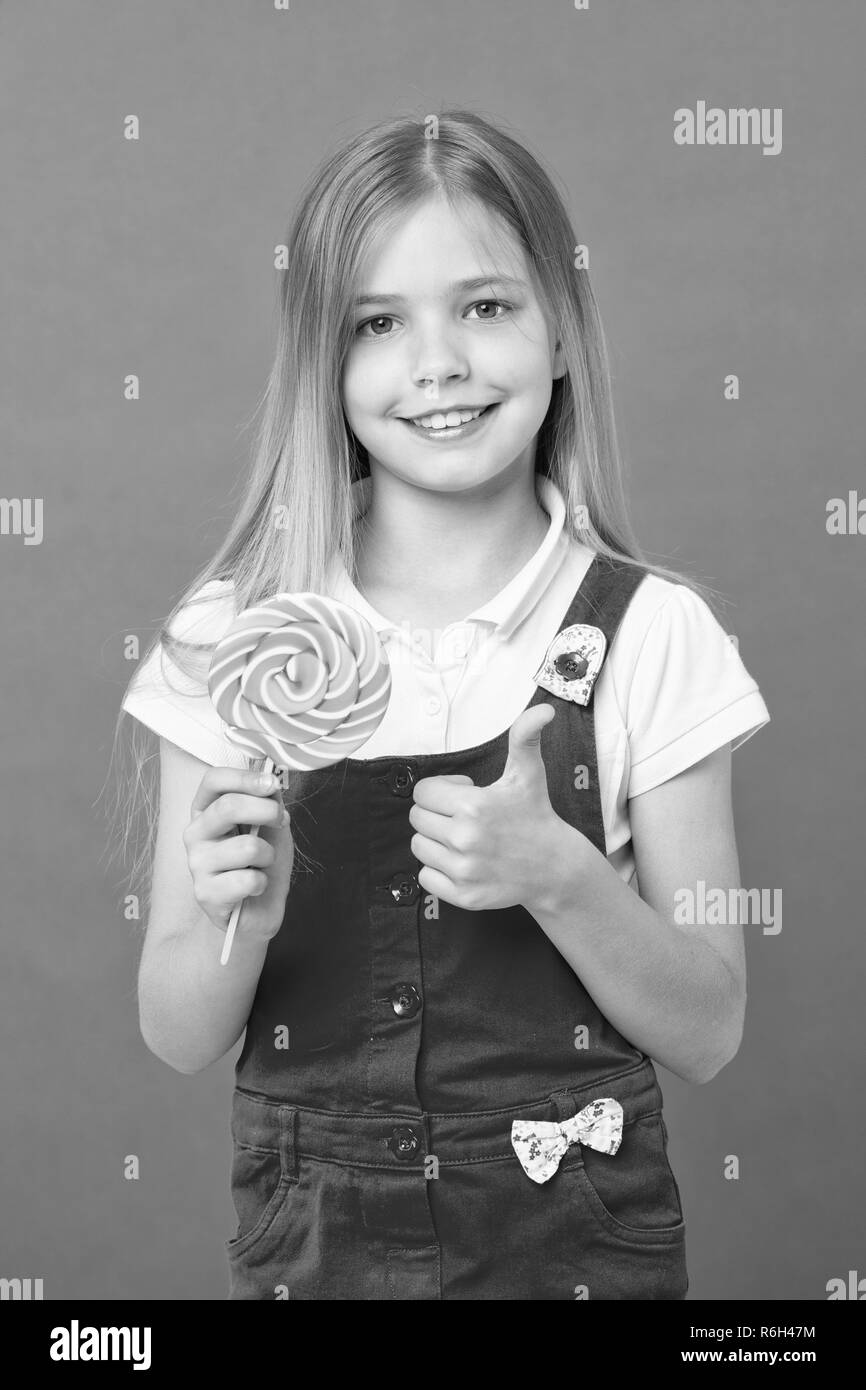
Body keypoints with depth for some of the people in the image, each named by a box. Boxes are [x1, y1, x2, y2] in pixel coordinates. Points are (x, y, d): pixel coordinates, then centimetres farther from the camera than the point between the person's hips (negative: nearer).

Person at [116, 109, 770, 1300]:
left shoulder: (649, 633, -10)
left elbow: (707, 1035, -7)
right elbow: (178, 1039, -4)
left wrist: (559, 876, -23)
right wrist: (236, 920, -24)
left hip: (575, 1234, 0)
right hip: (313, 1232, 1)